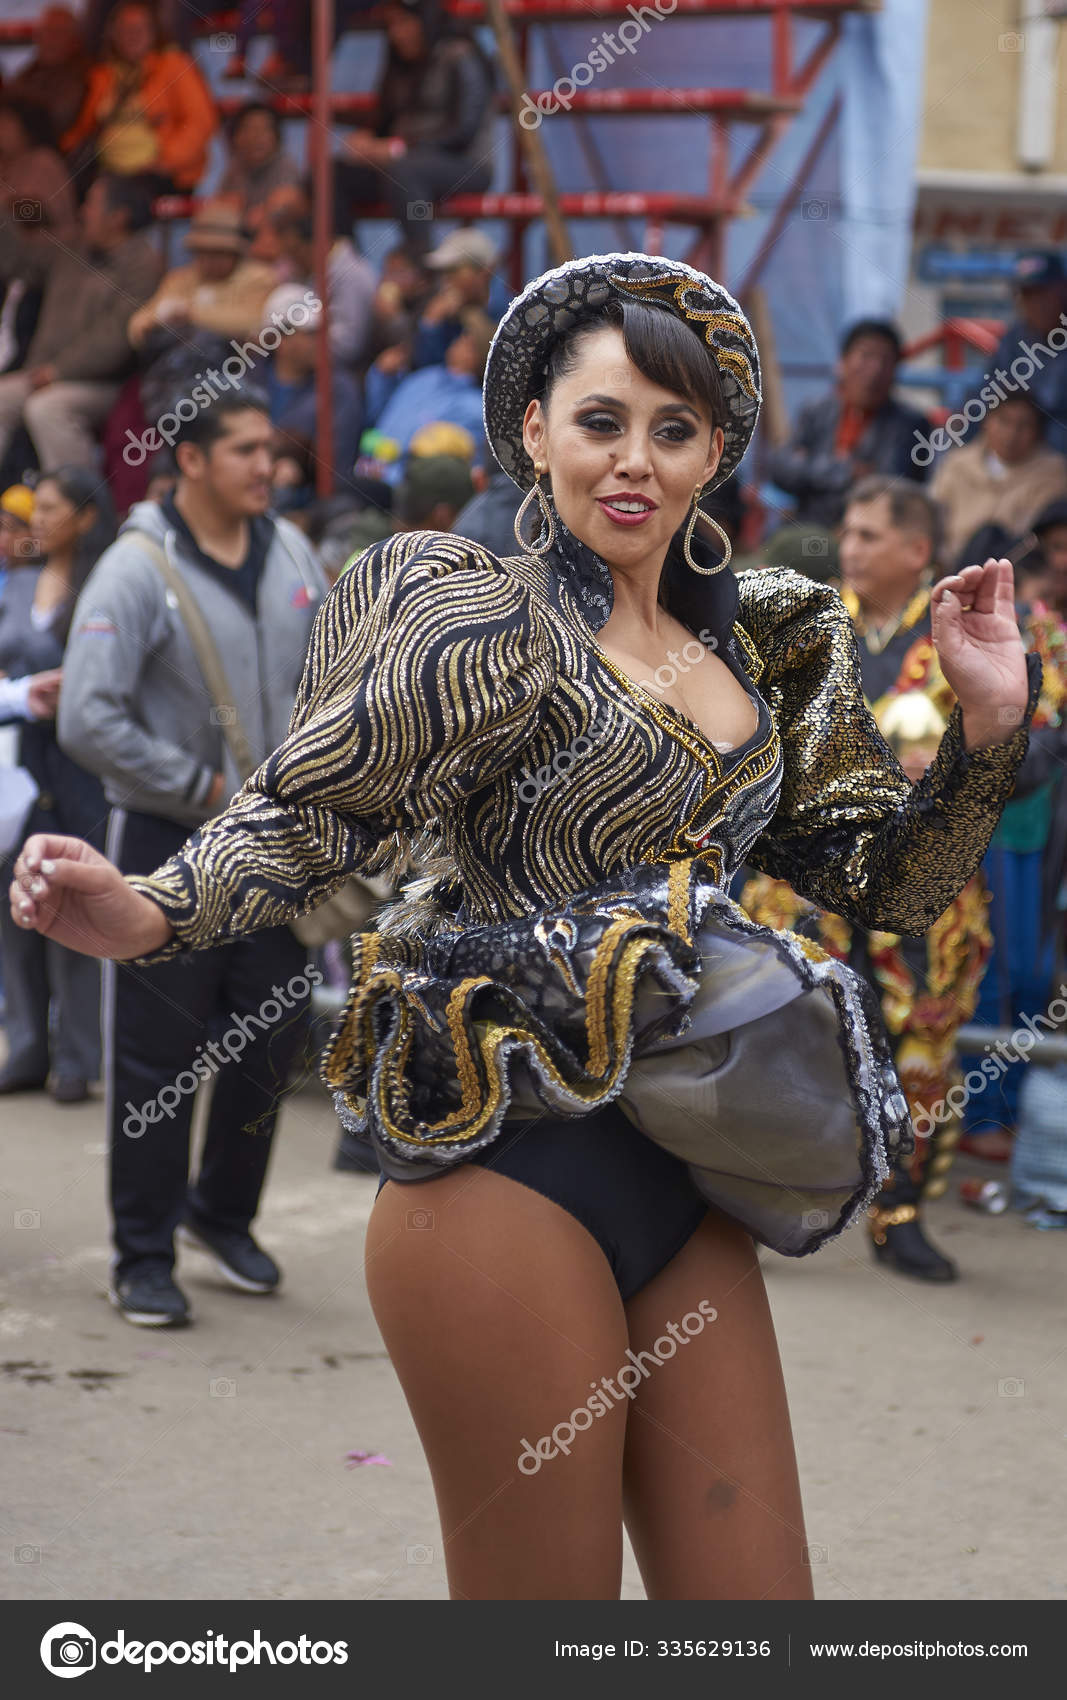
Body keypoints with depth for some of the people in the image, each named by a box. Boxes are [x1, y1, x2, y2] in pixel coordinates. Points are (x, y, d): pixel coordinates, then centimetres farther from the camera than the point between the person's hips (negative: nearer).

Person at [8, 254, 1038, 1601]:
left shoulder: (767, 652, 15)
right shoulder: (491, 625, -5)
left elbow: (888, 883, 18)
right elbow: (311, 808, -8)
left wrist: (987, 726, 2)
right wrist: (147, 915, -26)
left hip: (683, 1180, 7)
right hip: (513, 1166, -6)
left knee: (756, 1620, 7)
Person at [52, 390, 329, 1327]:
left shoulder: (292, 554, 5)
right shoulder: (138, 569, -14)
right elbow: (88, 721, -19)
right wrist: (200, 787, -16)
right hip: (167, 841, -5)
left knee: (274, 1033, 11)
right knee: (159, 1056, 0)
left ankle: (224, 1212, 33)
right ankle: (144, 1256, 11)